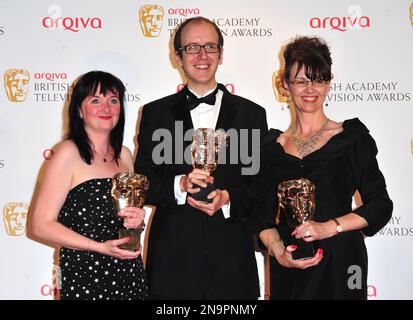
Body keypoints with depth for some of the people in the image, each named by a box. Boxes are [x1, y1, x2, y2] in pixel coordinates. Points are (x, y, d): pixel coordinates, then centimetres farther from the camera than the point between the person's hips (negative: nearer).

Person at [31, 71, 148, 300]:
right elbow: (42, 224, -13)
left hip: (129, 271, 6)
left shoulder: (124, 155, 8)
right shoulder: (69, 153, -9)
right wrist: (100, 247, -19)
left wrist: (137, 220, -1)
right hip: (83, 274, -5)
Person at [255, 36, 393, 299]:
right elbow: (265, 214, 6)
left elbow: (381, 206, -3)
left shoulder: (352, 136, -1)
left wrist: (329, 227, -14)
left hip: (340, 260, -2)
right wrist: (278, 251, -11)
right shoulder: (272, 146, 5)